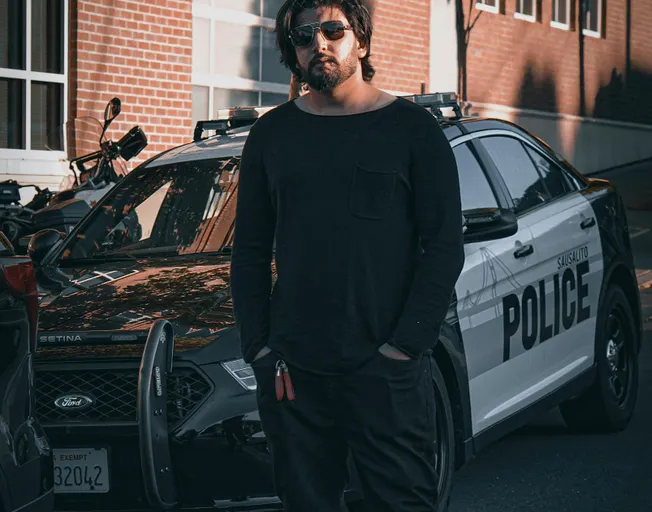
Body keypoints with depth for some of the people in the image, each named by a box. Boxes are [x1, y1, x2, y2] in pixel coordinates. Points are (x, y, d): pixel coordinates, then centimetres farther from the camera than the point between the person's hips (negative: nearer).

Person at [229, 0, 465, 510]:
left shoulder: (412, 128, 2)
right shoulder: (273, 134, 12)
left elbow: (445, 248, -1)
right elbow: (250, 252, 14)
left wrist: (402, 347, -10)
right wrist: (259, 348, 3)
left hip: (387, 372, -3)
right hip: (293, 372, 3)